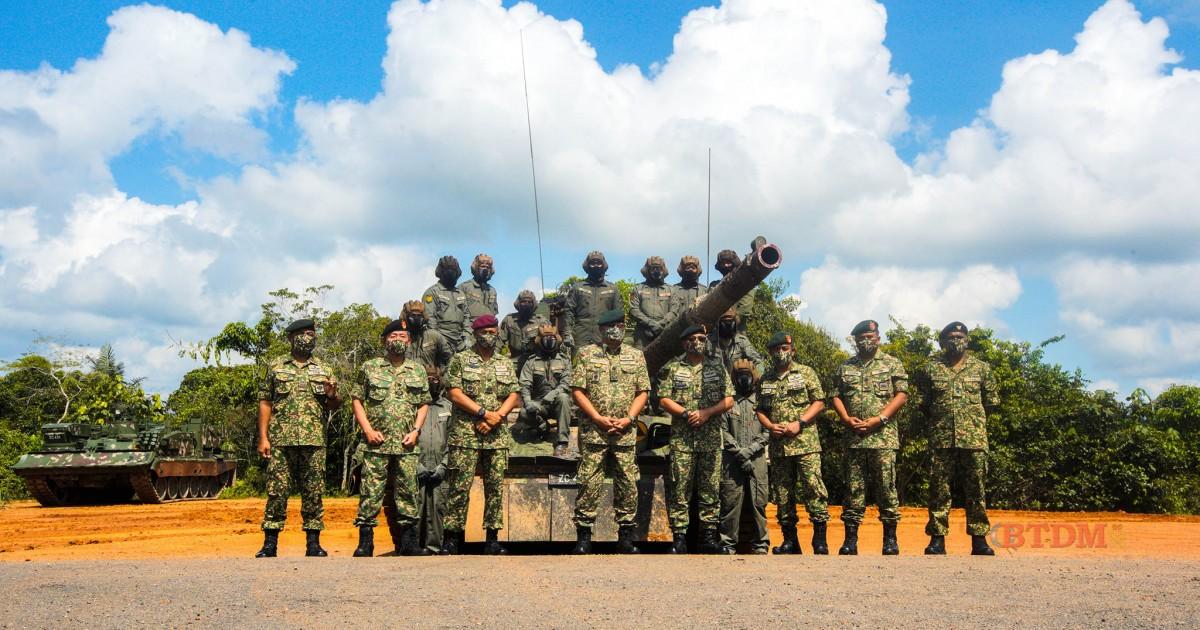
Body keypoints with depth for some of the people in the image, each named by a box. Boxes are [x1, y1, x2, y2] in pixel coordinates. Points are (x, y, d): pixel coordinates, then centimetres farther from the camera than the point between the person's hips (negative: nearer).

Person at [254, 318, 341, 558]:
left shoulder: (324, 370, 14)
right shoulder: (275, 367, 10)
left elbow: (333, 407, 15)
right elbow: (265, 403, 6)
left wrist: (332, 396, -9)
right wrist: (263, 437, -2)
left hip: (314, 440, 1)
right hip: (281, 439, -1)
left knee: (313, 492, 2)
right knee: (277, 491, -2)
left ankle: (313, 543, 7)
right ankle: (270, 543, 4)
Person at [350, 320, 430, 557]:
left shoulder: (418, 370, 12)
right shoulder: (369, 367, 6)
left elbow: (424, 403, 13)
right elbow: (357, 400, 5)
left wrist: (416, 431, 0)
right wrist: (368, 430, -6)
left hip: (406, 444, 2)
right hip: (376, 443, -2)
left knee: (407, 492, 4)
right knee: (371, 492, -3)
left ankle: (408, 540, 11)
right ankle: (365, 542, 1)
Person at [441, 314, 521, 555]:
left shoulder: (505, 363, 16)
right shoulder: (460, 360, 4)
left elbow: (514, 396, 9)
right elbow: (454, 393, -6)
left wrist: (497, 416, -9)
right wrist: (484, 413, -12)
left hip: (498, 436, 4)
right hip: (465, 434, -4)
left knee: (496, 487, 4)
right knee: (460, 487, -5)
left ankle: (493, 538, 9)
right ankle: (451, 539, -1)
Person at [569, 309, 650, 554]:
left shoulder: (635, 357, 13)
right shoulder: (586, 354, 5)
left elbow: (643, 391, 10)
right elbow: (577, 391, 0)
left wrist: (628, 418, -5)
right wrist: (598, 418, -10)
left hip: (626, 432, 3)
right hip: (593, 430, -2)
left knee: (628, 483, 3)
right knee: (589, 483, -5)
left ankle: (626, 535, 11)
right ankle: (583, 536, 1)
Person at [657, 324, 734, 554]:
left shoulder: (718, 368, 13)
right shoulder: (672, 368, 8)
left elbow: (729, 399, 7)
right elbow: (663, 400, 1)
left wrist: (707, 413, -8)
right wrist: (685, 413, -13)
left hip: (711, 438, 2)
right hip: (682, 438, -2)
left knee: (711, 488, 3)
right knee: (680, 489, -5)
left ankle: (709, 535, 10)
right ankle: (679, 537, -2)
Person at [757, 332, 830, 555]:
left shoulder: (806, 373, 5)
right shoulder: (765, 380, 16)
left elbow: (819, 402, -1)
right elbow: (760, 409, 17)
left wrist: (799, 423, -12)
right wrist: (770, 426, -3)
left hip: (805, 442, -4)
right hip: (778, 445, 4)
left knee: (813, 487, -11)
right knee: (782, 492, 6)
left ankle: (820, 539, -6)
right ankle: (790, 540, 13)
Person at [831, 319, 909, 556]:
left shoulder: (892, 364, 5)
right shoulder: (845, 368, 16)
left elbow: (901, 395, -2)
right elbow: (836, 396, 13)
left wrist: (879, 419, -12)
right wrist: (847, 419, -5)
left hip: (883, 437, -3)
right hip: (854, 437, 3)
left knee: (886, 487, -2)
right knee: (853, 488, 4)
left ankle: (890, 538, 5)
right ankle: (850, 539, 7)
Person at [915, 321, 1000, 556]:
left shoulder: (981, 368, 8)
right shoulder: (930, 368, 8)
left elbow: (991, 401, 12)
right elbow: (923, 403, 12)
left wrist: (973, 416, 8)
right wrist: (937, 419, 7)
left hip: (974, 439, 0)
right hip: (941, 438, 0)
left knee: (976, 490, 2)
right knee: (939, 489, 0)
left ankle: (979, 539, 8)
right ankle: (937, 539, 5)